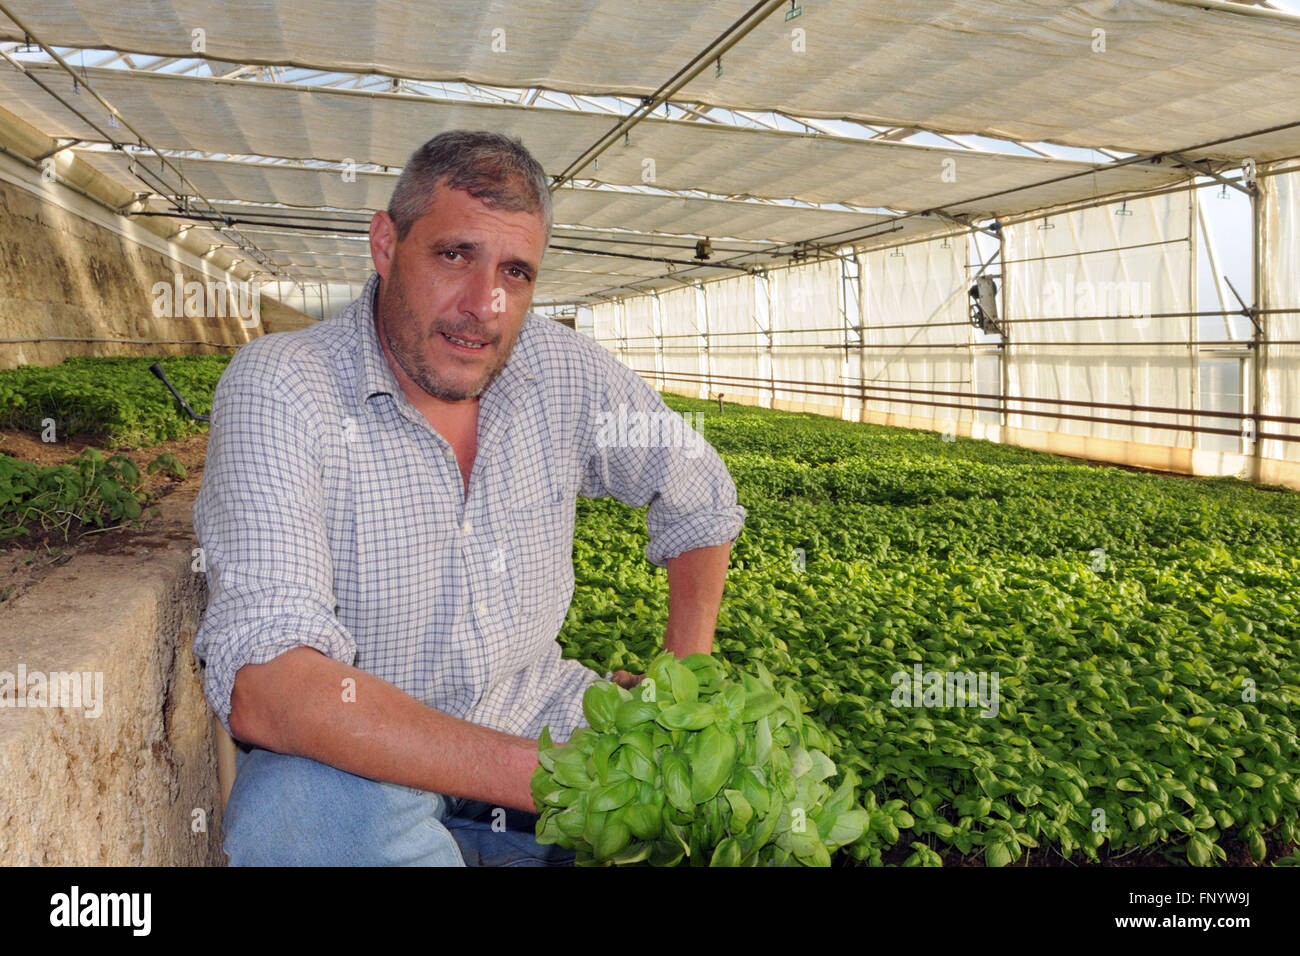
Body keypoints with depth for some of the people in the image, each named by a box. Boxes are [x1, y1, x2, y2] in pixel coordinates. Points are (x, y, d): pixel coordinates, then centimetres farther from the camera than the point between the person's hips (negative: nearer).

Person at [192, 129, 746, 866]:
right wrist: (553, 780, -37)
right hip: (356, 762, -3)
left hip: (536, 716, 4)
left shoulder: (563, 368, -5)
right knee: (296, 810, -35)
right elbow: (263, 684, -31)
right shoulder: (277, 390, -20)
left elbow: (699, 496, 12)